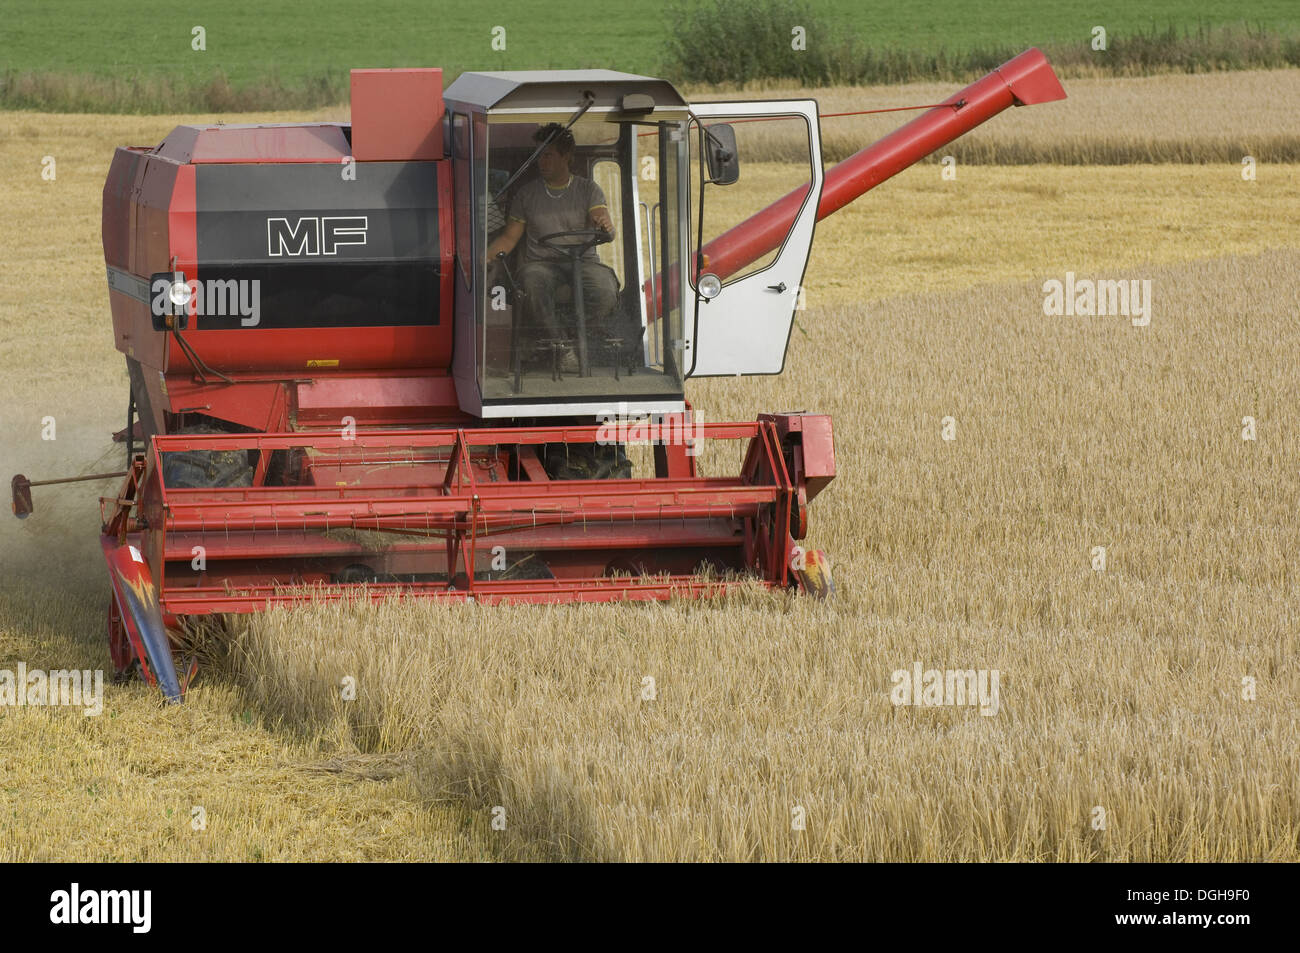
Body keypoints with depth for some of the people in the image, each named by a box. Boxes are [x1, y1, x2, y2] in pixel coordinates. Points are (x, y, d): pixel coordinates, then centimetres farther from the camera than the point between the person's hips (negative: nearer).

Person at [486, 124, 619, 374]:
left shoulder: (588, 189, 8)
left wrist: (605, 225, -31)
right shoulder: (526, 194, 12)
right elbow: (509, 237, 11)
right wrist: (486, 256, -8)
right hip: (541, 261, 0)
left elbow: (606, 228, -5)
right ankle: (563, 349, -27)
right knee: (535, 287, -38)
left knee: (605, 292, -34)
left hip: (582, 260, 0)